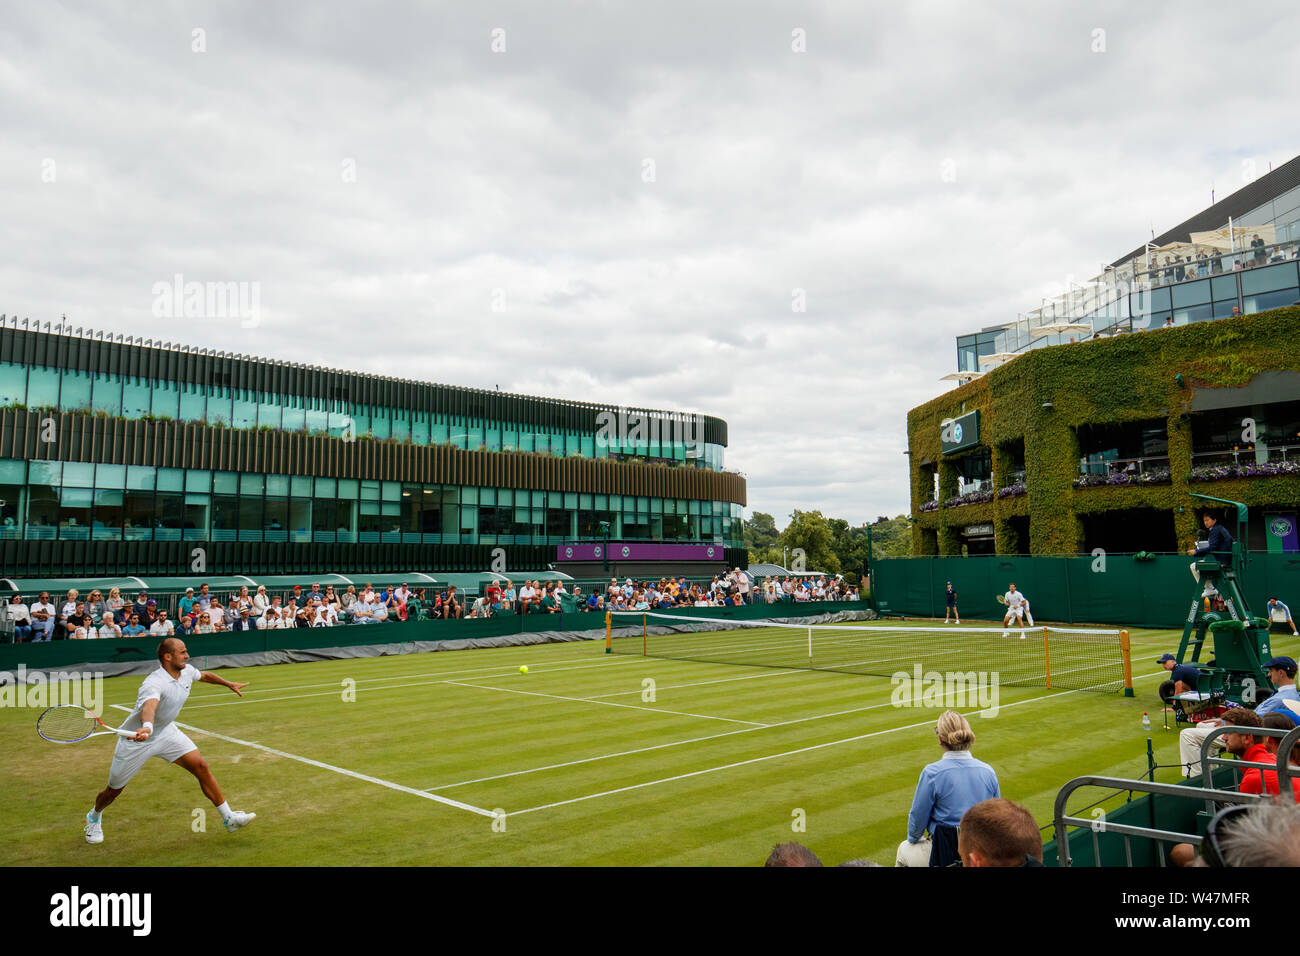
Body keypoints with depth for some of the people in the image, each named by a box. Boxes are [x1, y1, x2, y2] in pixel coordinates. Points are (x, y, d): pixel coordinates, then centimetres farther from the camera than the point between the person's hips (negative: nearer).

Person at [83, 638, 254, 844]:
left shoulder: (187, 672, -10)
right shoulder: (154, 684, -34)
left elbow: (205, 675, 14)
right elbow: (149, 707, -56)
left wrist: (230, 684, 27)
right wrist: (147, 727, -76)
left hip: (166, 731, 6)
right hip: (136, 739, -5)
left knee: (201, 767, -10)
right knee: (114, 791, 12)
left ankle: (228, 818, -5)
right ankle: (94, 817, 47)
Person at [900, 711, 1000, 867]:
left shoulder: (932, 773, -17)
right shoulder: (988, 771, -4)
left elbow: (918, 818, -7)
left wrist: (913, 838, 14)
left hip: (946, 855, -5)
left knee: (903, 850, 27)